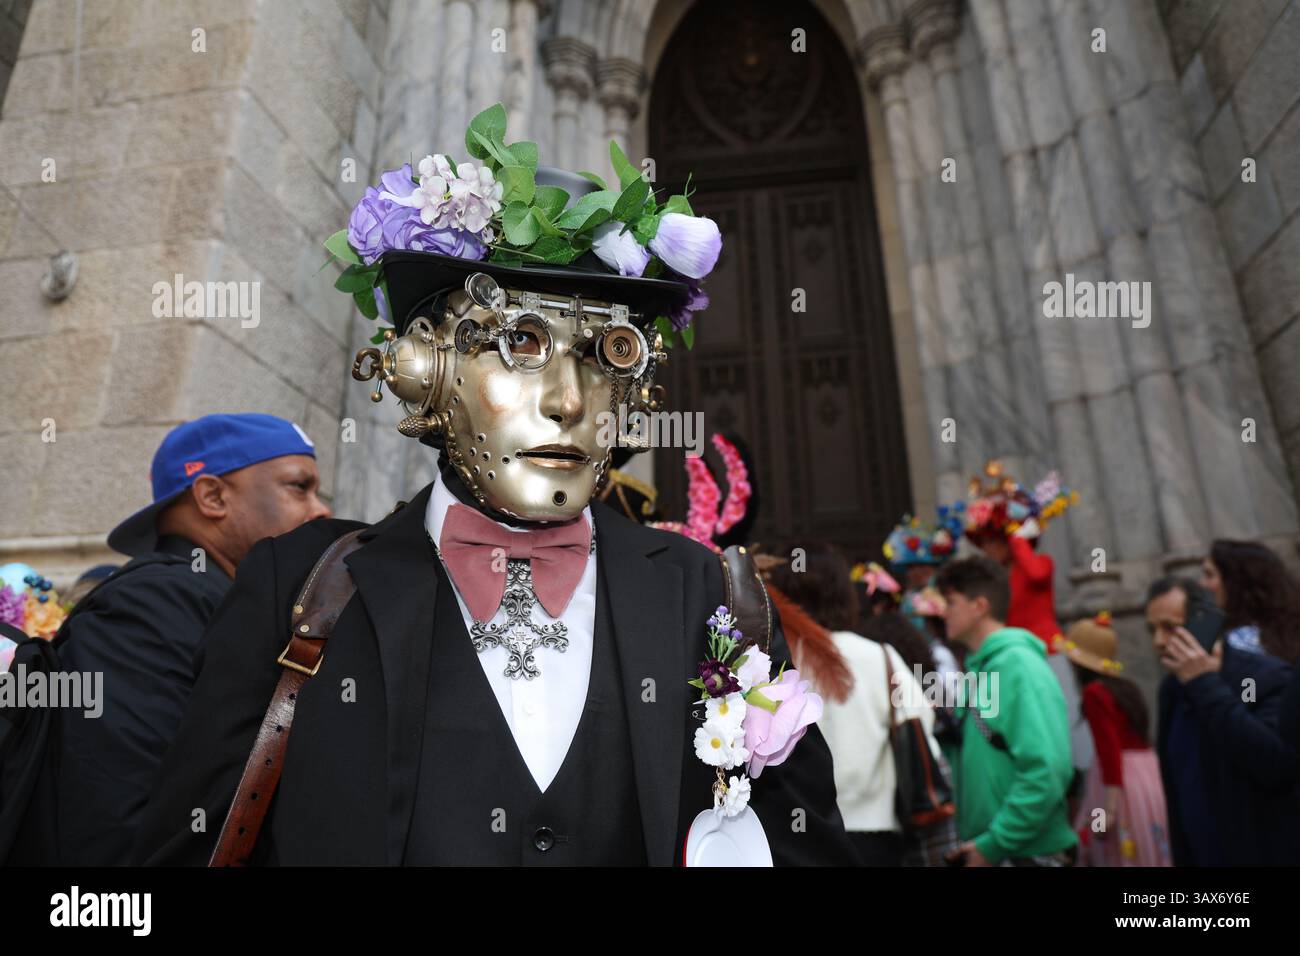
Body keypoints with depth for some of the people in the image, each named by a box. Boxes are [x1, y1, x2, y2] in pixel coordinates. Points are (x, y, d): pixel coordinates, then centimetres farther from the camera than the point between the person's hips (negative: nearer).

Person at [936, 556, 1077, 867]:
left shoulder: (1017, 664, -17)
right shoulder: (983, 666, 8)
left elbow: (1046, 771, -24)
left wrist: (994, 844, -19)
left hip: (1026, 851, -8)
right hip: (985, 847, 8)